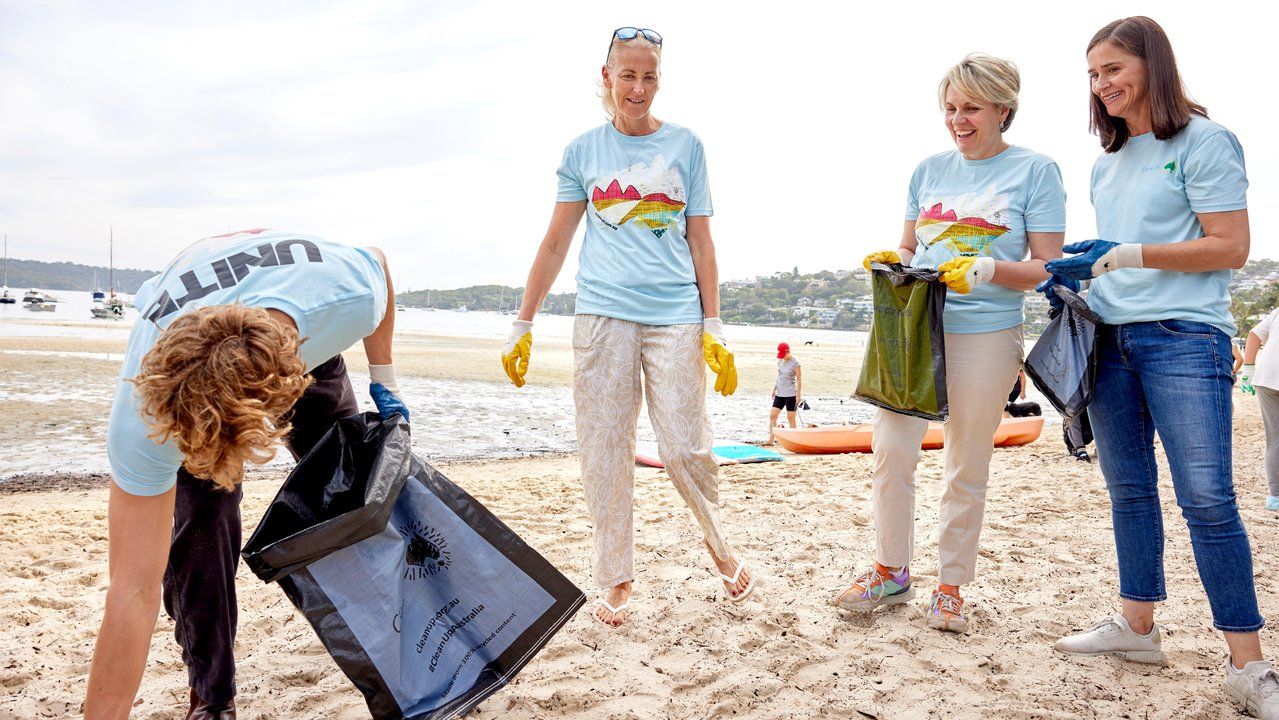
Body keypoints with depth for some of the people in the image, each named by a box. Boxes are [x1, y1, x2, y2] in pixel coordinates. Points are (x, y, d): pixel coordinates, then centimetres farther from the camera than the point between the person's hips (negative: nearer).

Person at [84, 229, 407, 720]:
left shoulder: (351, 296, -44)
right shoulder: (142, 411, -44)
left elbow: (378, 259, -15)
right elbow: (133, 592, -38)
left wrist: (383, 381, -9)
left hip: (308, 341, 2)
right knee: (198, 518, -19)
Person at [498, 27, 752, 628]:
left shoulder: (685, 146, 8)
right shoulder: (583, 150, 9)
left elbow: (700, 242, 9)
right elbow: (555, 244, 11)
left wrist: (713, 326, 3)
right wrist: (522, 325, 8)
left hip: (676, 314, -1)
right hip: (603, 313, 1)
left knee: (686, 447, -4)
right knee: (604, 450, 1)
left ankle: (716, 541, 24)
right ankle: (615, 577, 14)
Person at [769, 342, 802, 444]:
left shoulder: (795, 363, -10)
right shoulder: (780, 361, 10)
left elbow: (799, 380, -10)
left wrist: (799, 395, -13)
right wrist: (774, 390, 16)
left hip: (791, 394, -7)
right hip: (780, 394, 7)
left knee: (790, 418, -1)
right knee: (772, 416, 0)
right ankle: (771, 440, 2)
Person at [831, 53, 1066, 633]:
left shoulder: (1034, 170, 0)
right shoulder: (929, 169, 12)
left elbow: (1048, 268, -4)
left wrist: (988, 269, -22)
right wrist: (890, 260, -6)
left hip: (985, 335, -3)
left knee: (967, 468, 6)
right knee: (890, 451, -2)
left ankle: (951, 586, 20)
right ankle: (891, 573, 15)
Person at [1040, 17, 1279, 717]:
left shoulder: (1202, 141, -3)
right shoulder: (1107, 163, 17)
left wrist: (1127, 255, -17)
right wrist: (1078, 271, 5)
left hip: (1184, 338, -7)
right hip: (1111, 338, 7)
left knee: (1206, 496, -10)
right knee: (1129, 490, 10)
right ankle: (1137, 625, 20)